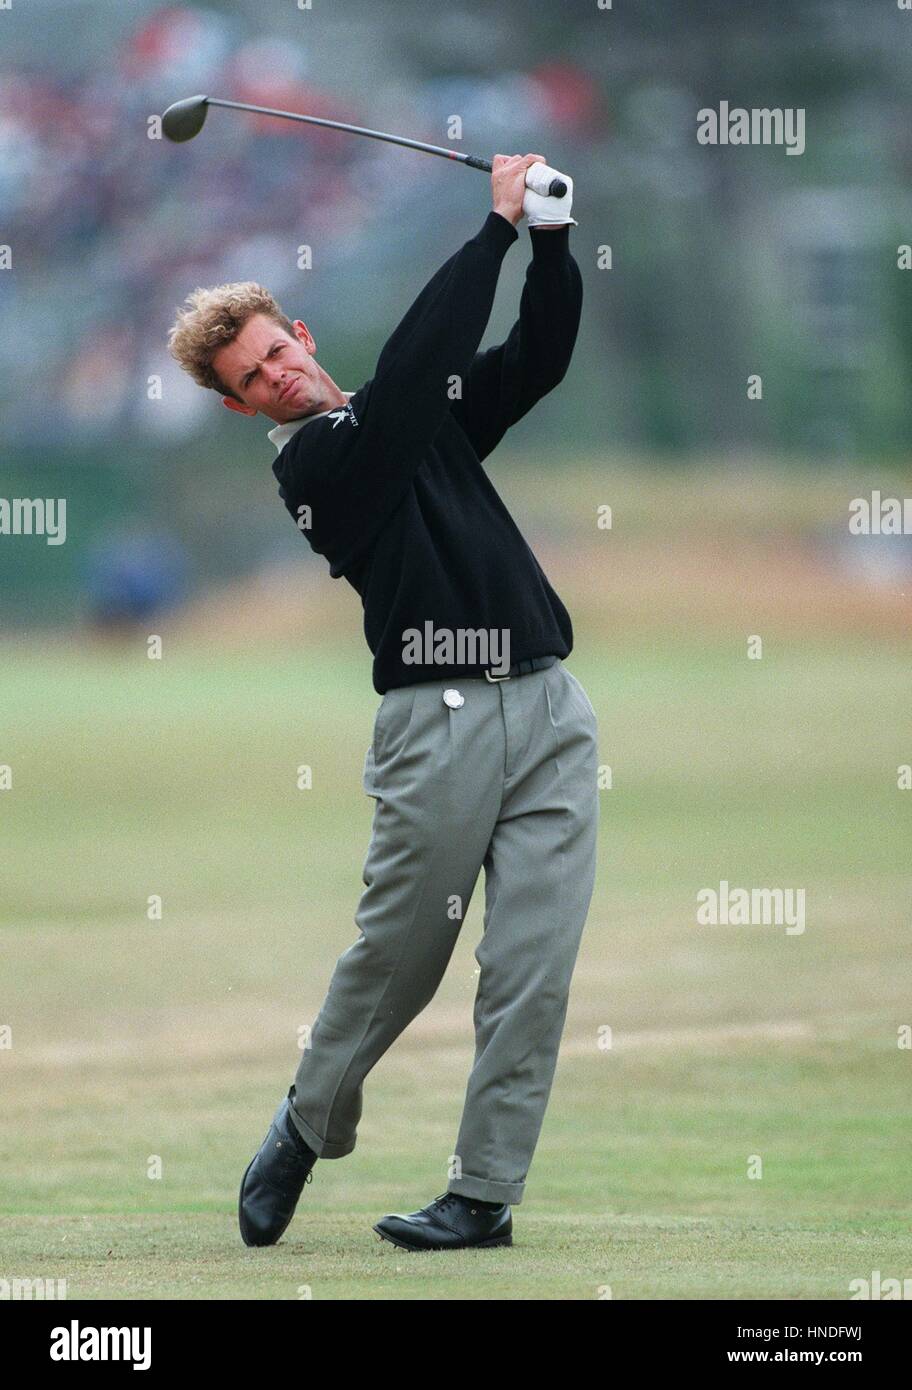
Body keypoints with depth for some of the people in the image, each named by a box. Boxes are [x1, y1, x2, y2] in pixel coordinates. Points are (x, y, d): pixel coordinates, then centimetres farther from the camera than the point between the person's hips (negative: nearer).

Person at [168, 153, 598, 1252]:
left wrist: (552, 239, -2)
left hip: (549, 708, 5)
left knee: (532, 967, -3)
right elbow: (414, 367, -16)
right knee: (398, 956, 1)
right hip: (439, 722, -5)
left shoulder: (427, 423, 18)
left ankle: (484, 1193, 1)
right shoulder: (313, 461, -3)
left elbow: (539, 356, 14)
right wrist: (497, 226, -14)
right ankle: (306, 1127, 26)